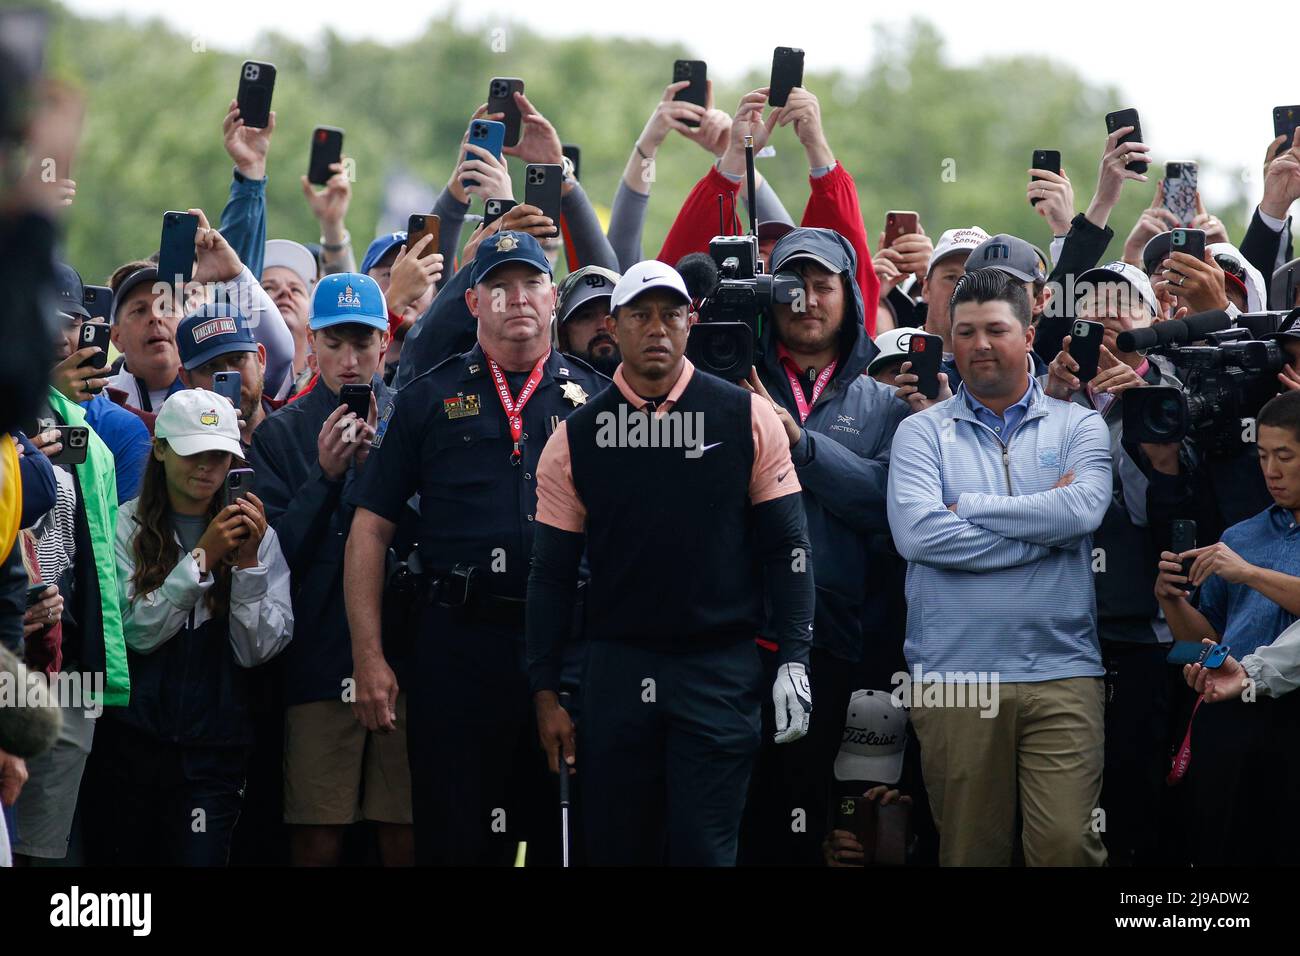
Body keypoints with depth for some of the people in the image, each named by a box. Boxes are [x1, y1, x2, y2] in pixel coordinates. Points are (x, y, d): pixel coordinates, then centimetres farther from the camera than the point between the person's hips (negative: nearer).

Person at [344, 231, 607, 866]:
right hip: (461, 643, -1)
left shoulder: (594, 397, 9)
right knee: (455, 839, 1)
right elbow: (371, 528, 5)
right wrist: (368, 656, -3)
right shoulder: (430, 399, 7)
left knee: (567, 837, 6)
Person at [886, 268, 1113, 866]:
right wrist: (1044, 530, -8)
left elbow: (1083, 508, -10)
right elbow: (917, 534, -10)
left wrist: (969, 507, -4)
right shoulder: (922, 432, 8)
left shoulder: (1079, 427, 11)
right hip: (956, 675, 0)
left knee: (1068, 844, -11)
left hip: (1062, 675, 0)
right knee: (970, 852, 4)